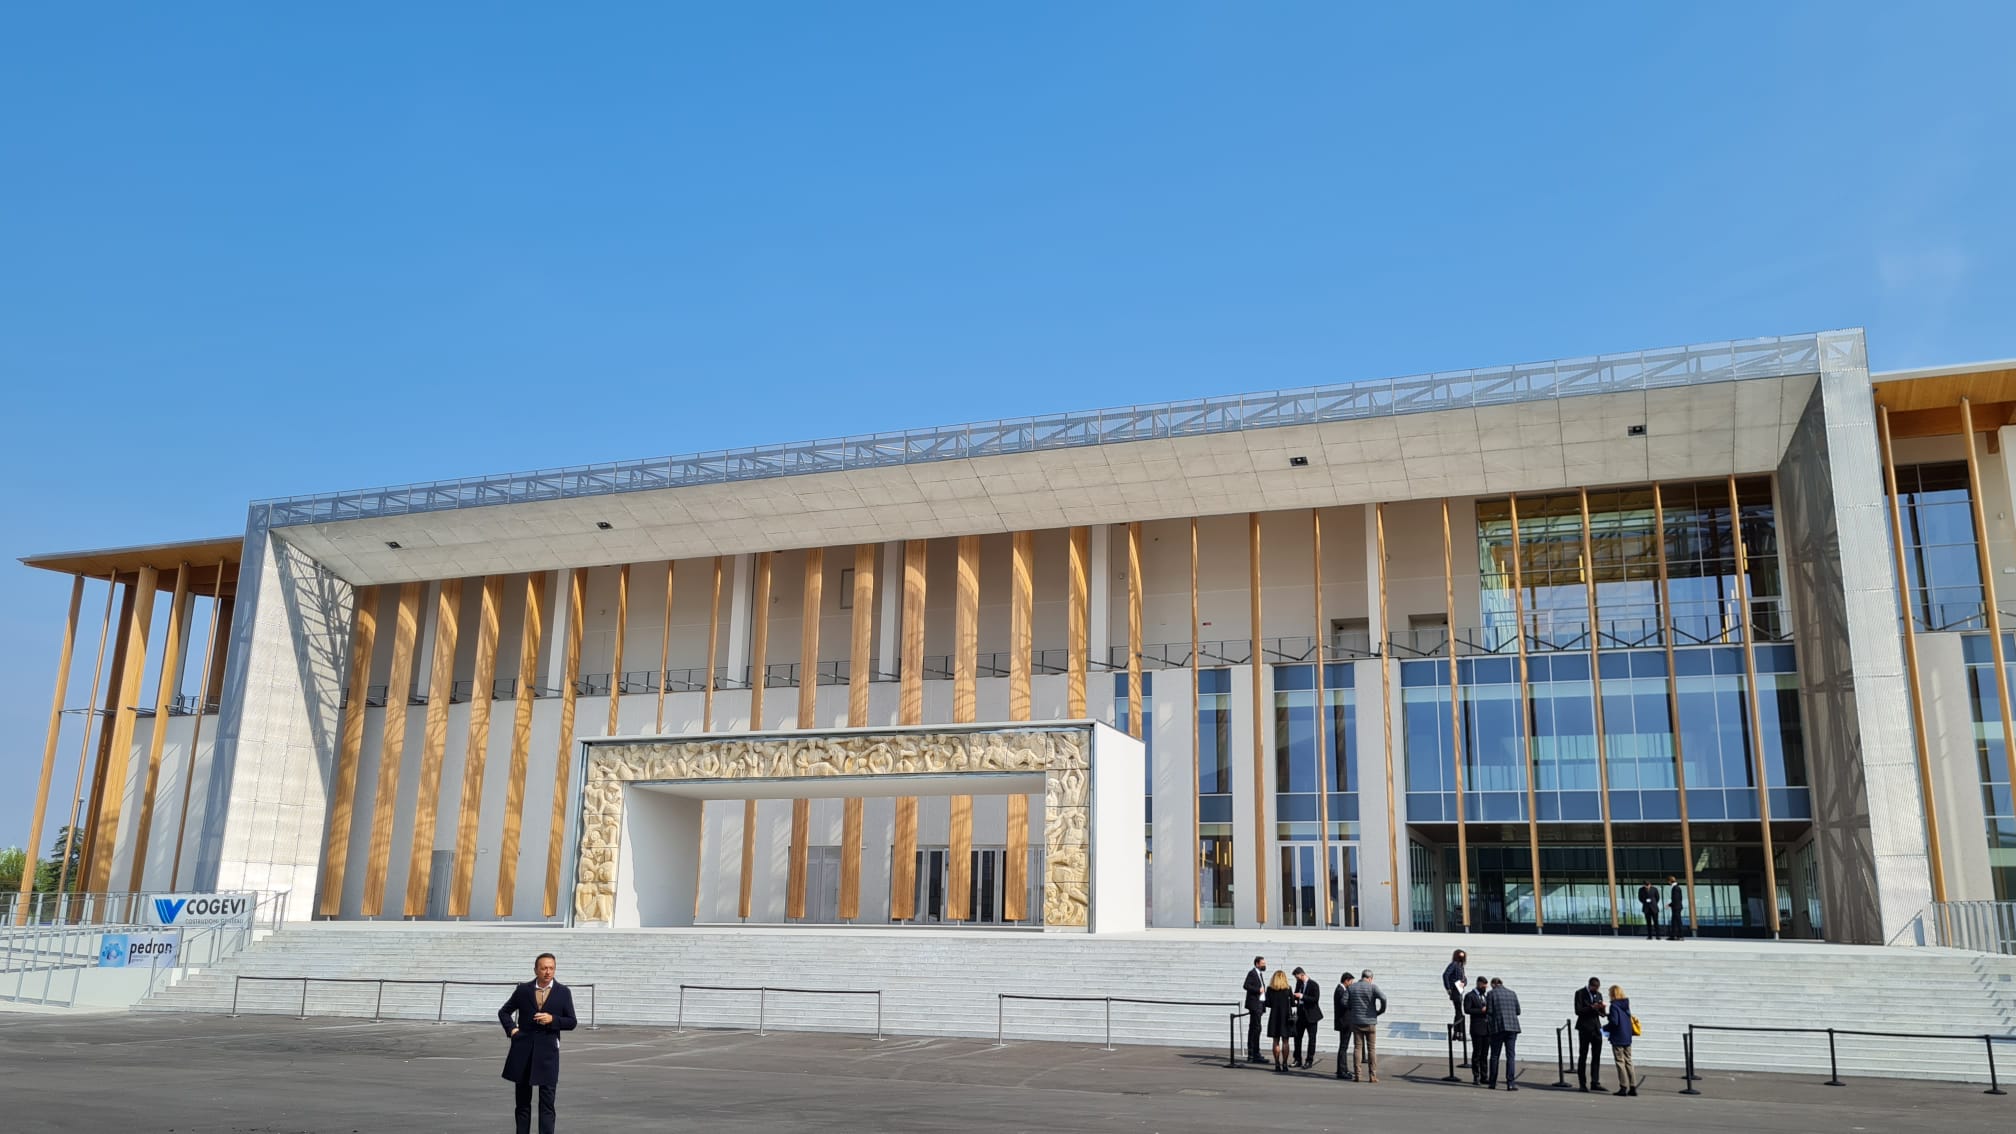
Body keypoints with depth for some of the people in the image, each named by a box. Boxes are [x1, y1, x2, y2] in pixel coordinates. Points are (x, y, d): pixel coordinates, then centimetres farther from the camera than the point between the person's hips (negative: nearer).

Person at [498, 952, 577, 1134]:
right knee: (523, 1101, 10)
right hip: (523, 1050, 2)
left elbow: (571, 1022, 2)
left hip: (548, 1052, -2)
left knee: (547, 1102, -4)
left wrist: (552, 1019, -14)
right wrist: (511, 1028, 1)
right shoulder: (523, 990, 4)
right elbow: (504, 1012, 17)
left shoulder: (563, 992, 1)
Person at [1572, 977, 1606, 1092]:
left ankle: (1595, 1083, 8)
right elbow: (1578, 1011, -13)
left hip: (1596, 1028, 5)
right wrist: (1591, 1007, -24)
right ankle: (1582, 1084, 5)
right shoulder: (1580, 993, -6)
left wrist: (1603, 1010, -11)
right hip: (1585, 1028, -5)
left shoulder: (1598, 994, 11)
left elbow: (1602, 1014, 11)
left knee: (1596, 1056, 3)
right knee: (1583, 1056, 1)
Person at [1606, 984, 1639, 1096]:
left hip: (1618, 1039, -7)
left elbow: (1614, 1022, -20)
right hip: (1627, 1038, 7)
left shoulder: (1614, 1006, -15)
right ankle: (1633, 1087, 11)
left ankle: (1624, 1087, 0)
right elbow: (1629, 1020, 15)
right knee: (1628, 1062, 12)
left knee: (1620, 1062, -1)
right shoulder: (1626, 1005, 9)